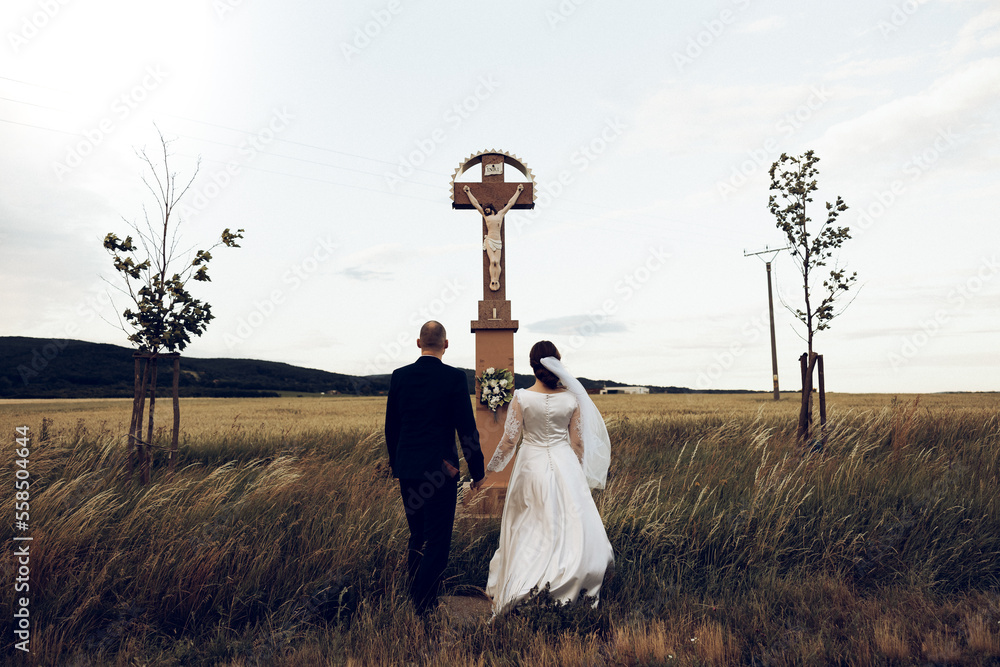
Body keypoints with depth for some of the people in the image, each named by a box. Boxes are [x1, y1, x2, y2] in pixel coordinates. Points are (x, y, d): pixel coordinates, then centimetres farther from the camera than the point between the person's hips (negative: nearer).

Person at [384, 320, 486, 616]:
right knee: (437, 540, 4)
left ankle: (415, 599, 29)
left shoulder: (399, 376, 2)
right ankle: (424, 603, 4)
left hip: (407, 469, 5)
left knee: (417, 537, 19)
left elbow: (390, 426, 8)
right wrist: (477, 470, 1)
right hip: (441, 470, -5)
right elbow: (467, 428, -9)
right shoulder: (455, 377, -10)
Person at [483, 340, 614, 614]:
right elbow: (578, 442, 1)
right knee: (570, 525, 12)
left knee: (528, 529, 12)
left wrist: (492, 468, 7)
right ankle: (566, 588, 16)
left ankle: (520, 587, 19)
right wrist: (578, 473, 16)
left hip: (531, 465, -1)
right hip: (564, 464, 1)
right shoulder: (571, 398, -6)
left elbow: (509, 440, -8)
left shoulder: (522, 398, -12)